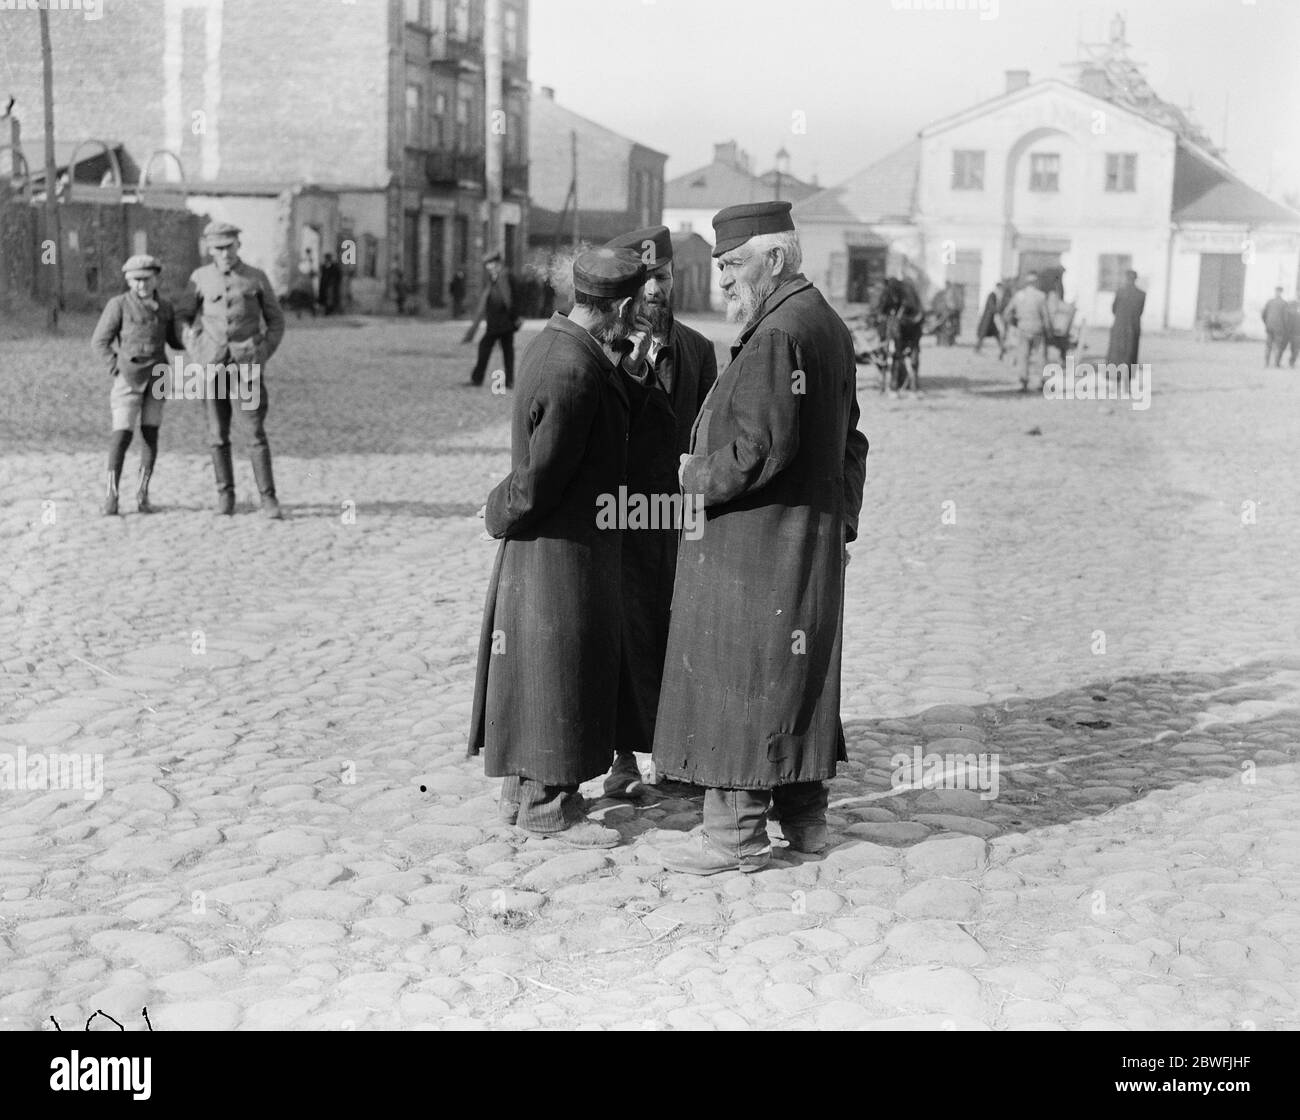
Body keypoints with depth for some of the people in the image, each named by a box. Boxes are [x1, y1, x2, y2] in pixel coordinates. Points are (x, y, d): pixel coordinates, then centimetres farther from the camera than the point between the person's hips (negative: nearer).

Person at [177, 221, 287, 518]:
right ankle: (225, 494, 17)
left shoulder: (257, 278, 2)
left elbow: (276, 321, 9)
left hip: (246, 365, -2)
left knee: (255, 432, -8)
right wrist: (193, 352, 5)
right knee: (218, 434, 5)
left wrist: (263, 355, -2)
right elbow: (184, 314, 17)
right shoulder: (201, 277, 5)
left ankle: (268, 499, -6)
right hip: (212, 365, 2)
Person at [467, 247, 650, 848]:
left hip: (540, 544, 10)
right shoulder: (575, 374, -26)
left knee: (535, 668, 17)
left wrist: (621, 373, 9)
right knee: (559, 669, 2)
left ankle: (522, 792, 29)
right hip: (563, 547, -10)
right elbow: (540, 478, -23)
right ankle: (547, 804, 13)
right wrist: (502, 511, -3)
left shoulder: (552, 342, 5)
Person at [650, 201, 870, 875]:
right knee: (797, 676, 17)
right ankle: (804, 817, 27)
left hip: (755, 546, -10)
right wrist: (841, 518, 20)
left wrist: (695, 475, -11)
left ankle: (736, 833, 7)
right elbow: (849, 440, 17)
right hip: (812, 541, 10)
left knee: (737, 681, -1)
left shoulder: (776, 337, -20)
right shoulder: (828, 326, 12)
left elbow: (759, 450, -26)